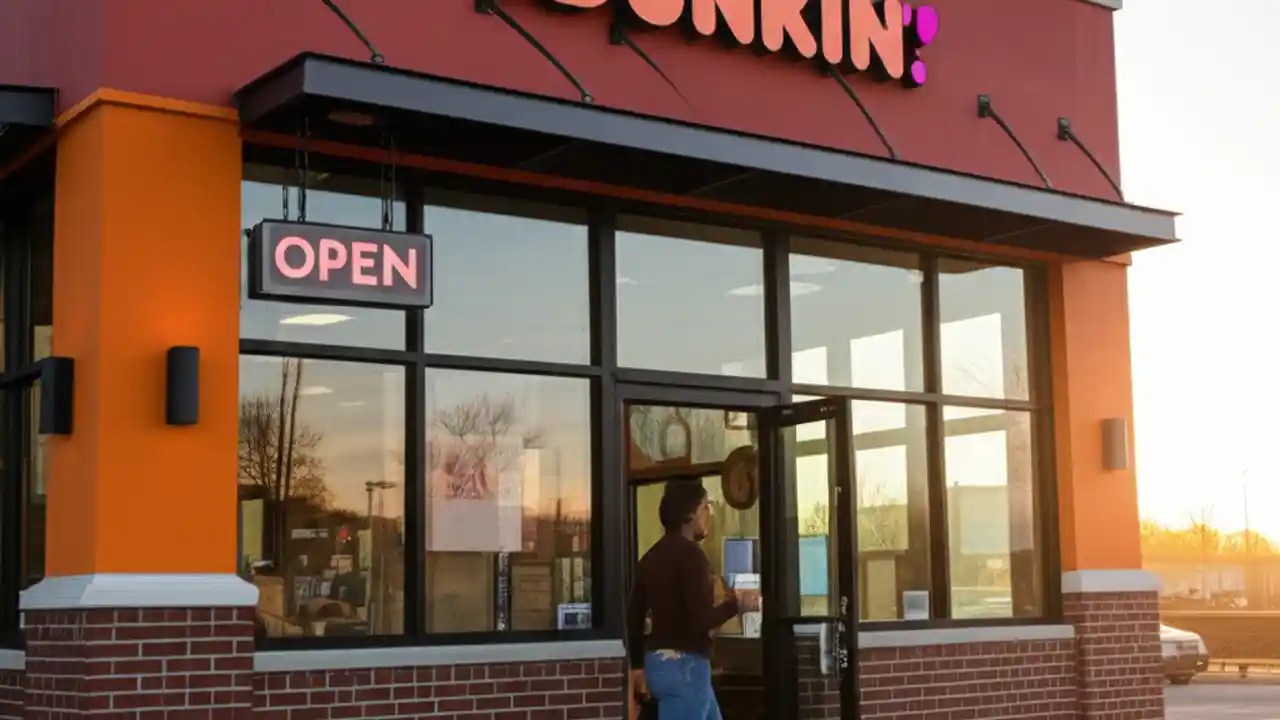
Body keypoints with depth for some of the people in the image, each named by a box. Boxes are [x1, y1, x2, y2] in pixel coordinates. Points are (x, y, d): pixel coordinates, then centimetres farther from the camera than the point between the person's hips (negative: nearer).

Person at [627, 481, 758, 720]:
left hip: (659, 661, 10)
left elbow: (634, 615, 16)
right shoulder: (690, 554, -15)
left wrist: (638, 665, 24)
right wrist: (736, 604, -4)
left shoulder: (653, 555, 12)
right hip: (684, 664, -10)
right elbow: (701, 619, -20)